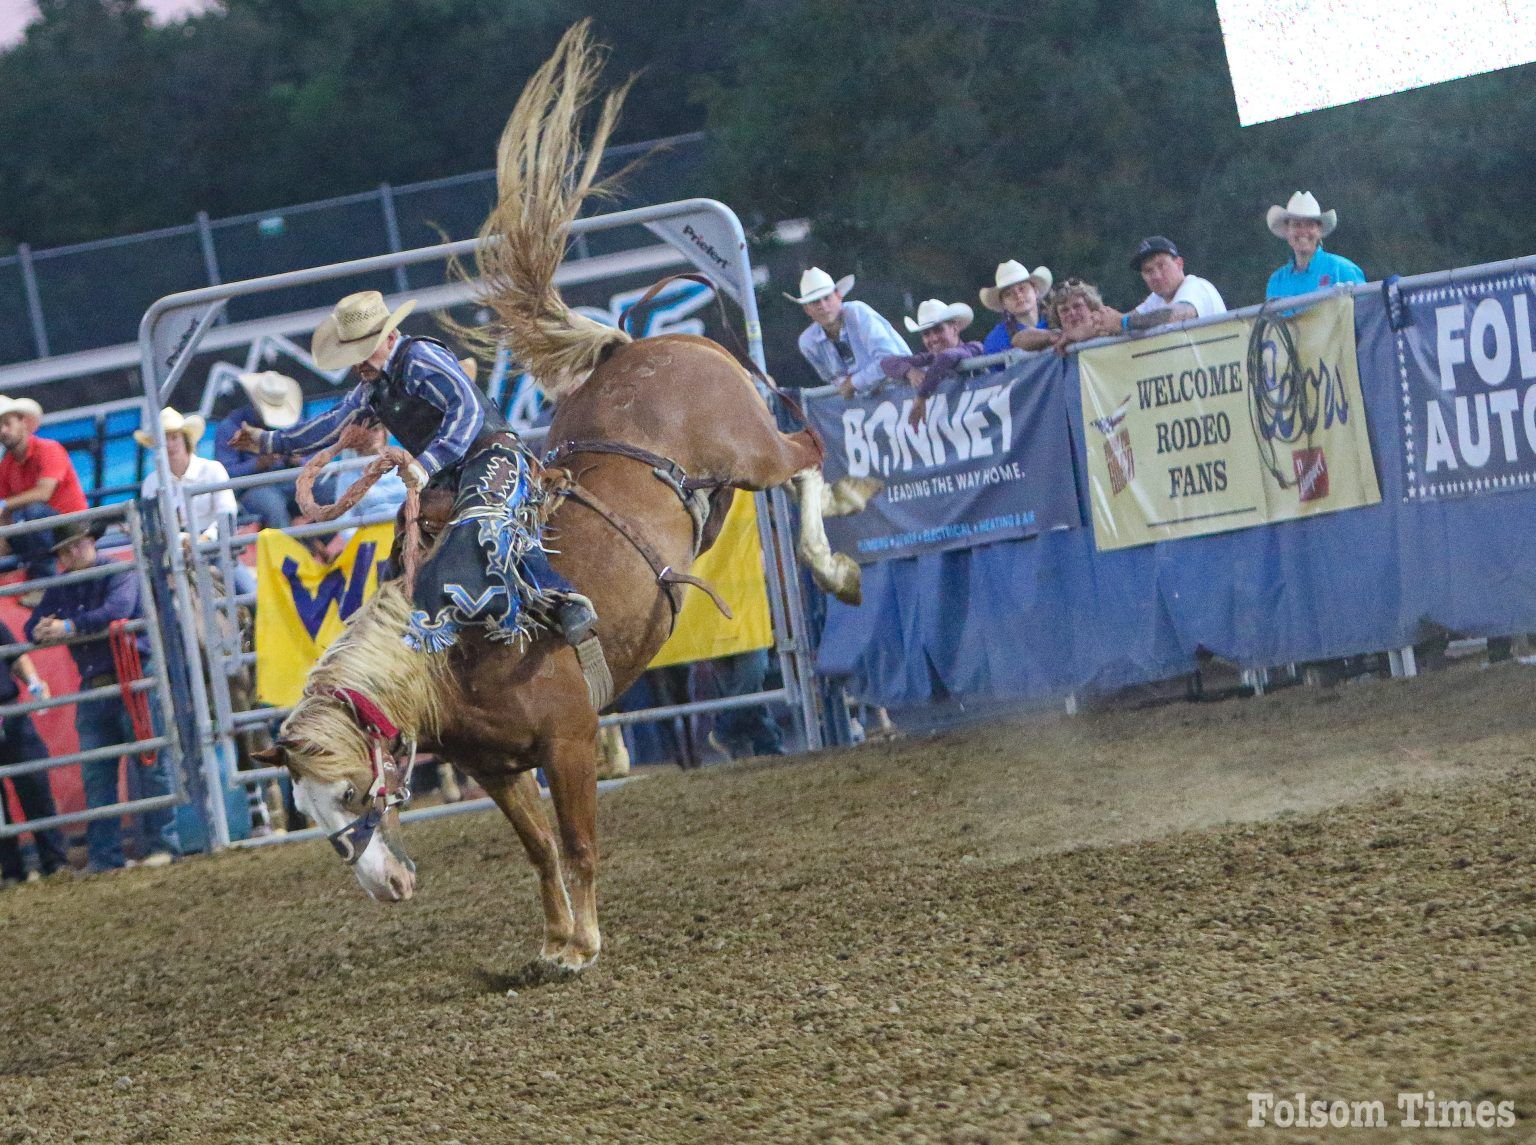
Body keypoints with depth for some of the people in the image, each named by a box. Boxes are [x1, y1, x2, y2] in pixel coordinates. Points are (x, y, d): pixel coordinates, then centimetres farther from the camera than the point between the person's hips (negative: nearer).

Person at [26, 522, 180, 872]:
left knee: (148, 765, -4)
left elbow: (117, 610, -22)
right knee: (96, 777, 4)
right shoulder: (60, 590, 14)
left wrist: (69, 627, -26)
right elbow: (33, 628, 8)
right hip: (93, 690, 6)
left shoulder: (120, 574, -4)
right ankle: (104, 856, 6)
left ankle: (161, 844, 0)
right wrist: (41, 631, -17)